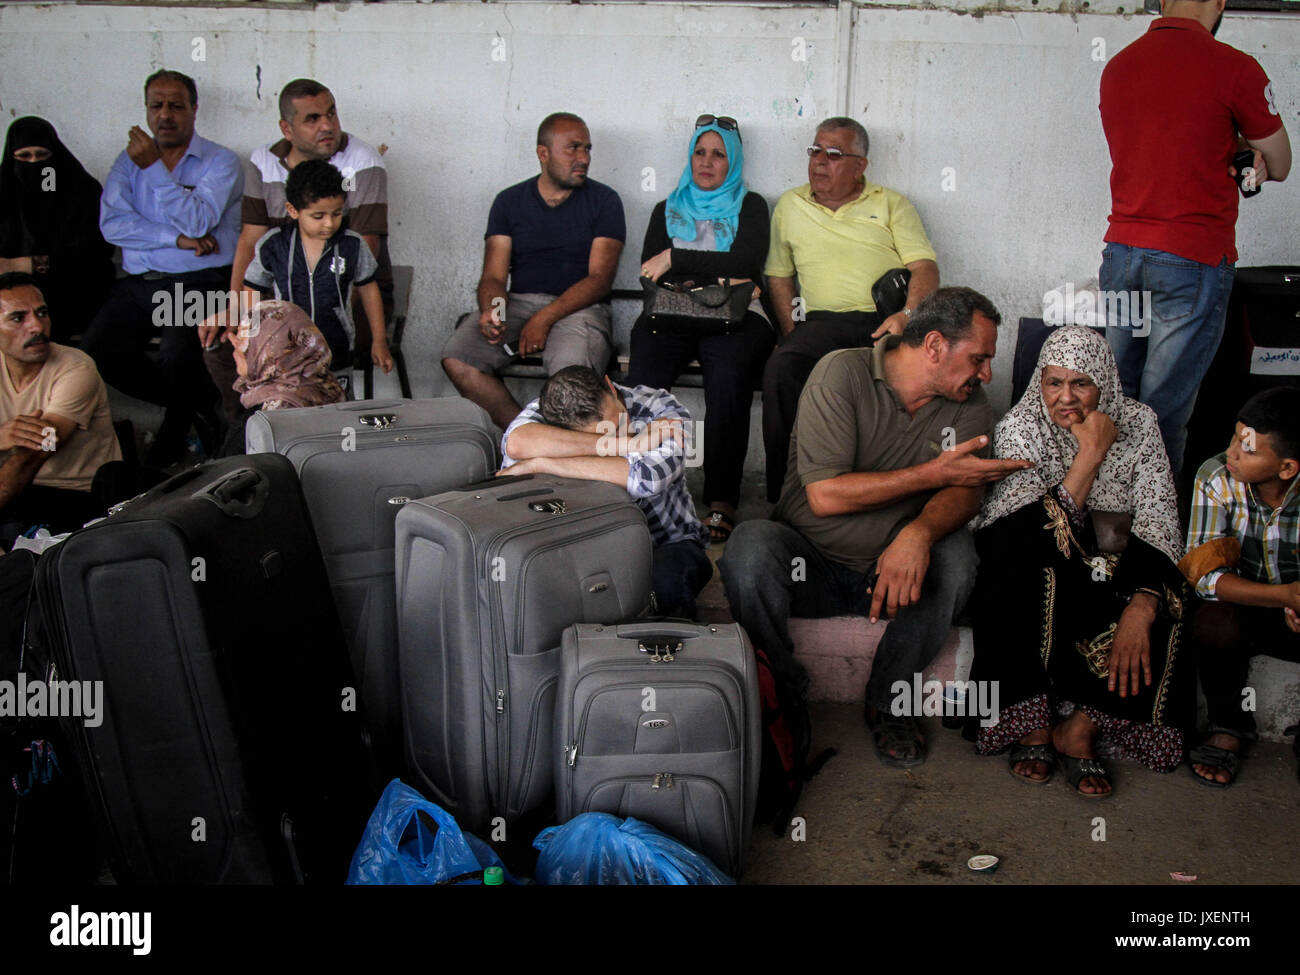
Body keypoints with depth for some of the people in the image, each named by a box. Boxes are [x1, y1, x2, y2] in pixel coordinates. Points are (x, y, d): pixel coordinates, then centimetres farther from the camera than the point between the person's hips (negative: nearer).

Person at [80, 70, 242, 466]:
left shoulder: (219, 161, 4)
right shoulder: (130, 160, 15)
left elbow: (199, 222, -13)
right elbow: (111, 224, 1)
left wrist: (154, 167, -15)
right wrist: (176, 238, -10)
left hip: (200, 282, -5)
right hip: (139, 283, 5)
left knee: (178, 358, -31)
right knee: (96, 351, -17)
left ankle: (182, 411, 5)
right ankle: (195, 404, 2)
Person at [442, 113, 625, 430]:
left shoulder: (603, 200, 5)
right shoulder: (509, 201, 12)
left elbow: (599, 279, -4)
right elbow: (493, 276, 6)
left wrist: (545, 319, -17)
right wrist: (491, 310, -20)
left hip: (578, 307, -3)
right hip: (518, 302, 3)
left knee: (571, 369, -36)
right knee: (456, 358, -23)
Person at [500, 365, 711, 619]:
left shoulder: (663, 412, -19)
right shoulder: (545, 410, -15)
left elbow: (647, 478, -39)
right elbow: (517, 443, -40)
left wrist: (539, 464, -35)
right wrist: (627, 443, -37)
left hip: (667, 543, -1)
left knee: (668, 578, -36)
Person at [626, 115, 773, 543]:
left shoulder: (750, 205, 21)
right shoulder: (667, 210, 28)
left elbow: (747, 261, 2)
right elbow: (649, 271, 12)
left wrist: (676, 259, -3)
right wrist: (717, 276, -3)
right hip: (673, 314, 2)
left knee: (728, 375, -36)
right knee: (644, 374, -32)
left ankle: (721, 502, -38)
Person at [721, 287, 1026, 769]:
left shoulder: (968, 404, 2)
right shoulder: (842, 373, -13)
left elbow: (964, 491, -12)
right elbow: (825, 494, -21)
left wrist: (918, 532, -36)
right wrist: (934, 473, -21)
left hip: (891, 568, 3)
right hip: (810, 564, -3)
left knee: (955, 555, -28)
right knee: (750, 545, -33)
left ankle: (887, 700, -6)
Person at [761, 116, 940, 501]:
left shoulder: (892, 204, 16)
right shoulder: (790, 205, 22)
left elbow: (925, 267, 4)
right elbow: (779, 275, 22)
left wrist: (907, 315, -17)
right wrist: (792, 332, 4)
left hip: (886, 321, -1)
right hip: (822, 321, 2)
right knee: (781, 368, -31)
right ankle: (784, 494, -23)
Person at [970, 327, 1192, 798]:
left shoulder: (1138, 425, -3)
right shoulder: (1018, 429, -8)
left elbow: (1157, 523, -13)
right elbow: (1044, 531, -17)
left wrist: (1141, 606, -29)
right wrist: (1091, 455, -24)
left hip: (1115, 572, 2)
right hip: (1040, 571, -2)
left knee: (1154, 610, -28)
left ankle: (1077, 731, -16)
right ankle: (1033, 727, -21)